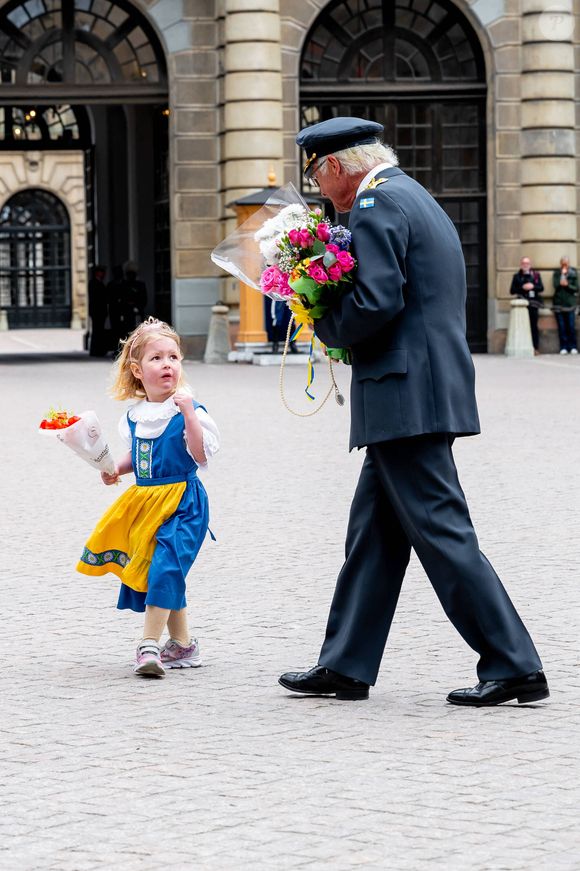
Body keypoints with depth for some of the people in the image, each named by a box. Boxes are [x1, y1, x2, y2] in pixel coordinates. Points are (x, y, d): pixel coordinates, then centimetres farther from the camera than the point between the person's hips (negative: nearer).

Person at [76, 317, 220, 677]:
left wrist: (188, 413, -27)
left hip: (182, 502, -7)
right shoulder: (135, 415, 8)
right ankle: (182, 644, 25)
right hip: (146, 500, 7)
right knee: (165, 574, 13)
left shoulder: (190, 410, -10)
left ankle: (150, 644, -18)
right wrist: (117, 469, 4)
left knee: (165, 567, -18)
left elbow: (201, 455, -19)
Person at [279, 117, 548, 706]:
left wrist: (326, 328, -3)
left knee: (441, 532, -8)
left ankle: (515, 668, -7)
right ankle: (344, 667, 18)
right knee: (373, 531, 13)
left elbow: (377, 303, -22)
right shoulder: (416, 199, 21)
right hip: (431, 389, 10)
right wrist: (340, 331, 16)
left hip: (405, 398, -10)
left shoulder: (376, 205, -11)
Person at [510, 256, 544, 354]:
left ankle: (535, 348, 1)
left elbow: (541, 288, 7)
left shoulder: (536, 275, 12)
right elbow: (512, 290, 5)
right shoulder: (517, 276, 11)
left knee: (534, 326, -1)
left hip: (533, 303, 0)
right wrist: (522, 288, -10)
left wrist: (533, 287, -11)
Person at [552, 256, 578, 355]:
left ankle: (573, 347, 1)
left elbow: (576, 288, 3)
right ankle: (564, 347, 1)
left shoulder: (573, 274, 7)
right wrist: (562, 274, -10)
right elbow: (556, 285, -7)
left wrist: (567, 285, -14)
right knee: (562, 327, -3)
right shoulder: (556, 273, 8)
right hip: (559, 304, 0)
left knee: (571, 326, -6)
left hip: (570, 303, 0)